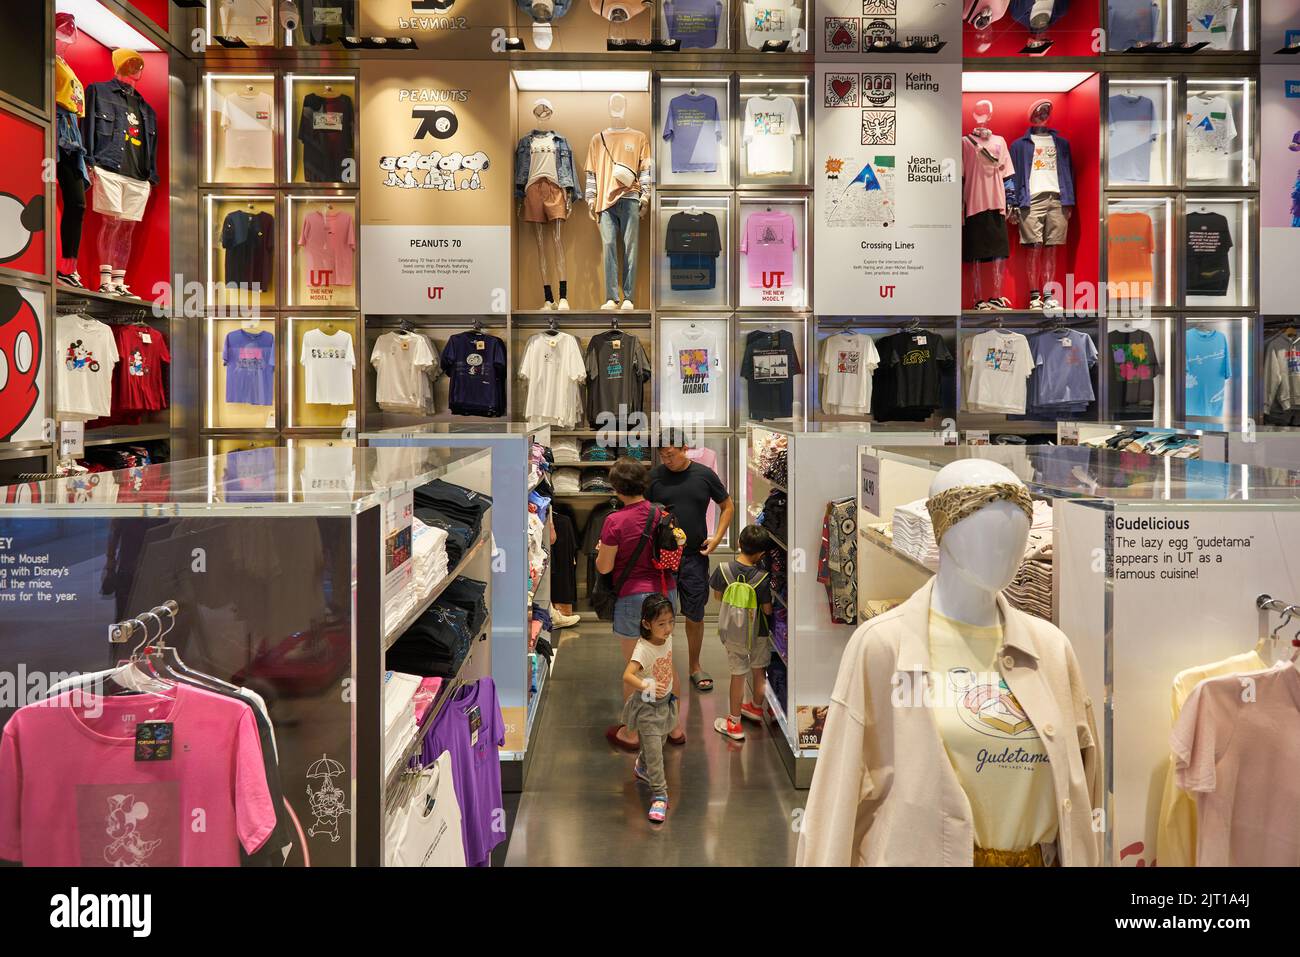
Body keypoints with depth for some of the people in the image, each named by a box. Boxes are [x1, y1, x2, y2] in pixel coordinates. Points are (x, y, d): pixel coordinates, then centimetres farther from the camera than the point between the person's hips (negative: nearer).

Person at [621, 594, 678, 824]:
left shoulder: (668, 639, -7)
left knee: (658, 742, 26)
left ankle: (642, 767, 53)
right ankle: (659, 795, 6)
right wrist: (646, 687, -60)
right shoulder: (643, 649, -30)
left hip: (666, 701, 8)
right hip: (647, 705, -7)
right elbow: (627, 676, -43)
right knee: (654, 751, -5)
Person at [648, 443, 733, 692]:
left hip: (695, 556, 1)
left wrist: (717, 537, -3)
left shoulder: (704, 475, -1)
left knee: (695, 616, 9)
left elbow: (727, 506, 10)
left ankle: (695, 666, 27)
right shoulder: (655, 476, -3)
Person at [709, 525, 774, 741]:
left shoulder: (723, 569, -17)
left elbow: (718, 596, -2)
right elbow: (767, 610, -15)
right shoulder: (762, 578, -22)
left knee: (738, 674, 12)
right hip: (758, 633, -1)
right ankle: (757, 707, 44)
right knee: (758, 670, 22)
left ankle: (734, 722, 19)